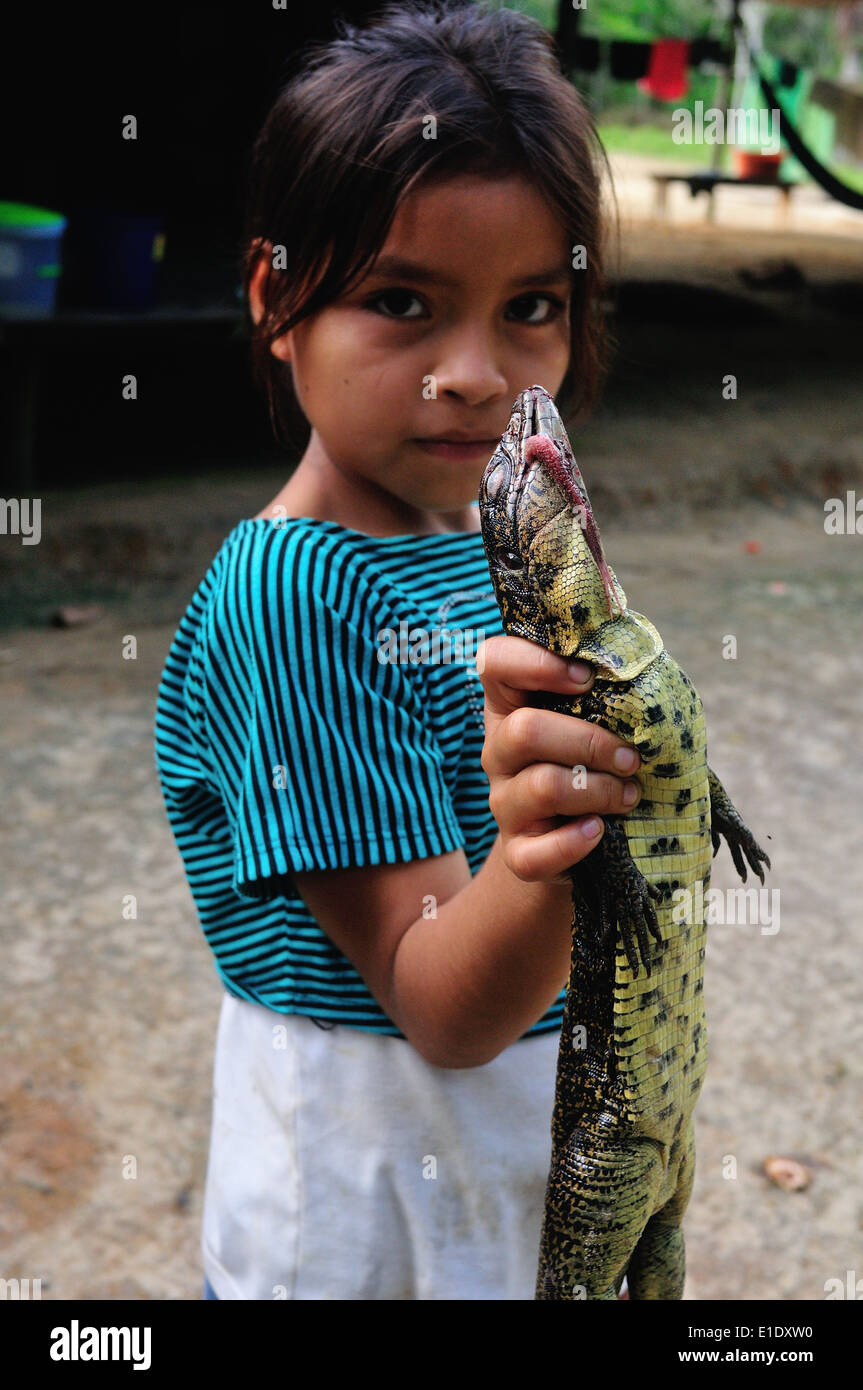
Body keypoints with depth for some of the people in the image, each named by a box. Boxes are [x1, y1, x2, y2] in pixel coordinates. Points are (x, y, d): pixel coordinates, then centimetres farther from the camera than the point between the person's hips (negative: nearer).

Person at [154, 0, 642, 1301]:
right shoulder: (292, 594, -26)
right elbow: (439, 1011, -28)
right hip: (381, 1186, -7)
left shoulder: (490, 532, -3)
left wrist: (587, 791, -7)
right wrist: (543, 864, -44)